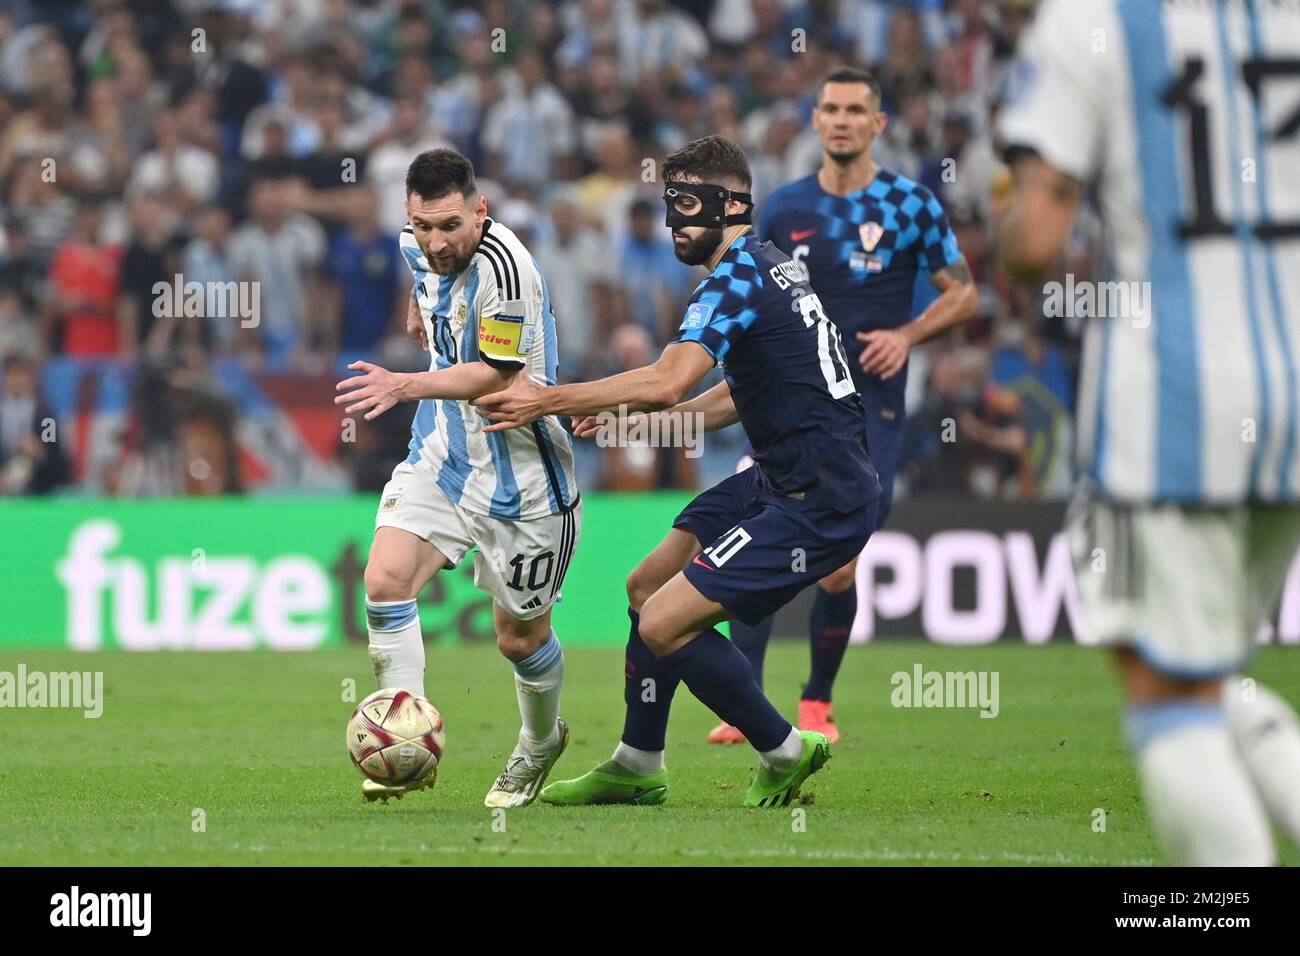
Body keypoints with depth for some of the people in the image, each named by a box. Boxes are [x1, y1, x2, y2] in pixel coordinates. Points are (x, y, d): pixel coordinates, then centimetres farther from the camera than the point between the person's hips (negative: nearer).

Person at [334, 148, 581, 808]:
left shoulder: (502, 266, -27)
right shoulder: (417, 245, -1)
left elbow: (496, 375, -26)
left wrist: (406, 386, -35)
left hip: (518, 475, -6)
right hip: (440, 455, 6)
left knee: (520, 637, 8)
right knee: (385, 581, -17)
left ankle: (541, 742, 39)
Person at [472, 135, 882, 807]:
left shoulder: (737, 280, -17)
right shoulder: (766, 266, 14)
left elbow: (670, 379, -31)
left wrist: (549, 400, -26)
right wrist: (637, 420, 15)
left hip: (820, 502, -10)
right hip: (779, 481, 10)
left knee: (664, 624, -14)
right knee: (647, 588, 15)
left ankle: (785, 755, 2)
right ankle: (636, 769, 25)